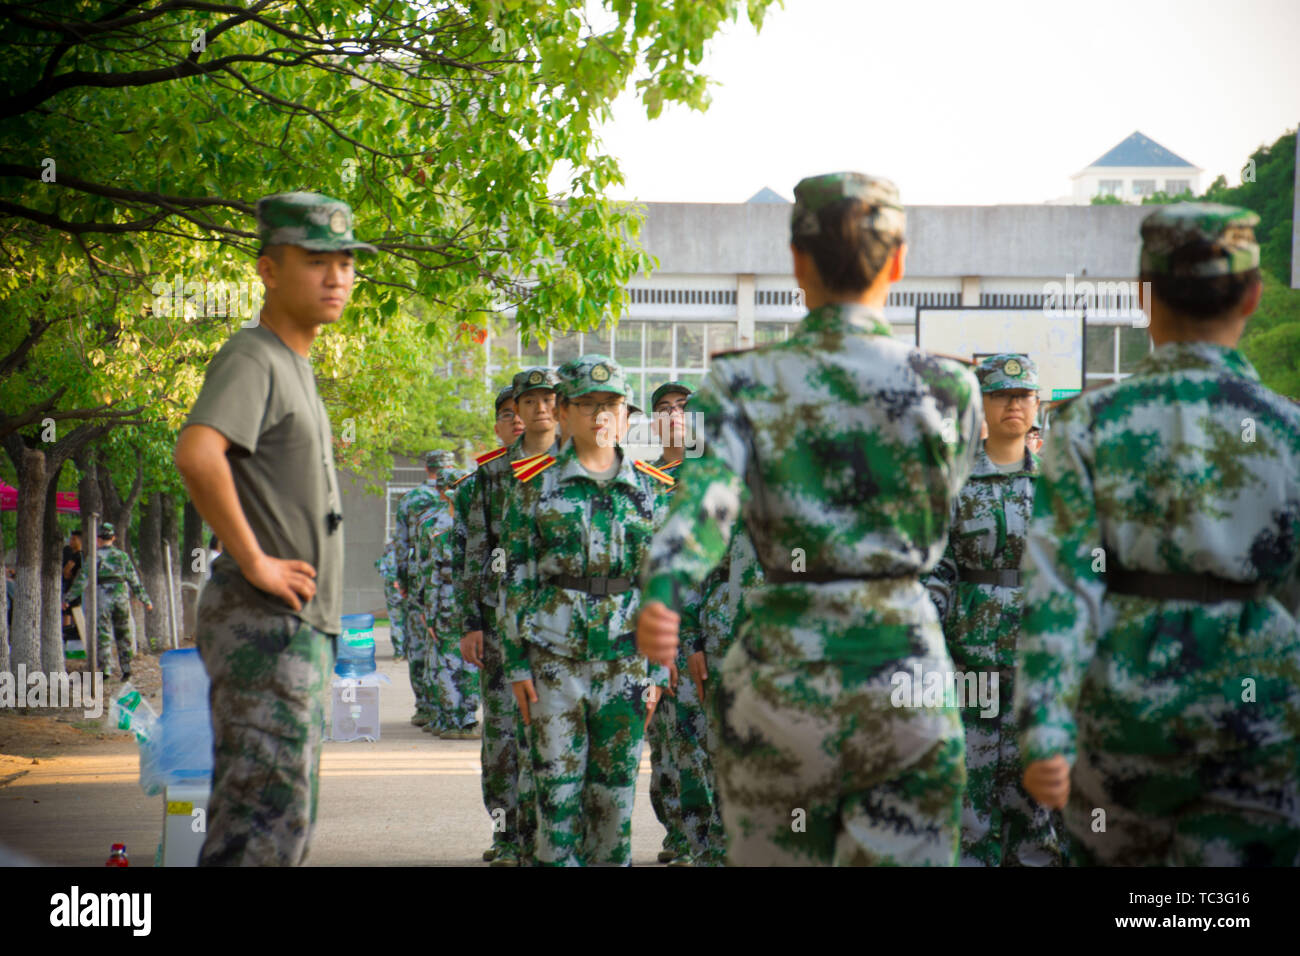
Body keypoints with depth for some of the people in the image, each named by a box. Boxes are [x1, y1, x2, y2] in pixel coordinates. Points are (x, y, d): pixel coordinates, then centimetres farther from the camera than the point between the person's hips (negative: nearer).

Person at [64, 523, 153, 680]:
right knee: (123, 635, 13)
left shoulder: (95, 557, -1)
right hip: (122, 598, 3)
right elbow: (134, 580, 7)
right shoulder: (122, 556, 7)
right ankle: (126, 668, 11)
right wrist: (145, 599, 12)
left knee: (103, 637, 0)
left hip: (102, 598, -3)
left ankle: (106, 669, -8)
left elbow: (82, 580, -5)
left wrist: (68, 599, 0)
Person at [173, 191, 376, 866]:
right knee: (270, 820, -13)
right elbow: (196, 455, -32)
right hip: (265, 623, -10)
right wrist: (254, 561, -24)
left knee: (281, 820, 15)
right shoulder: (252, 357, -13)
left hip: (299, 628, 10)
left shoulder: (295, 365, 18)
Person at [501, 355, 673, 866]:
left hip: (625, 658, 2)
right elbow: (517, 577, 2)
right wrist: (517, 661, -4)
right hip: (555, 656, -2)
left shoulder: (650, 489, 7)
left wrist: (658, 669, 5)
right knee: (557, 787, -1)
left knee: (615, 790, 6)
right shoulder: (536, 485, 2)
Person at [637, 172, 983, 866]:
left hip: (783, 672, 1)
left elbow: (704, 501, -21)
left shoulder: (742, 384, -2)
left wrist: (658, 598, -35)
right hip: (908, 669, 0)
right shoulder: (947, 387, 1)